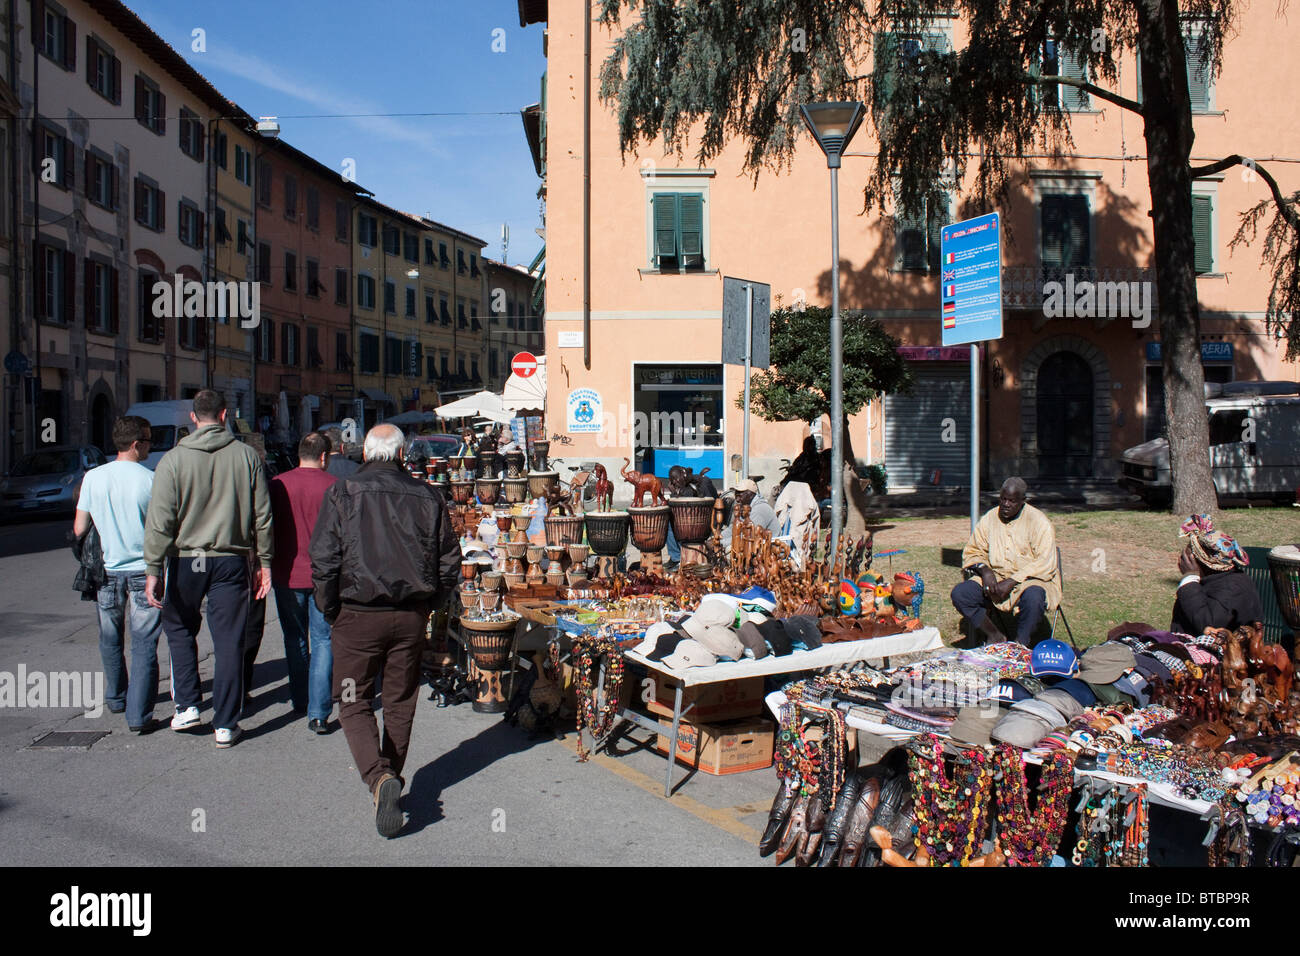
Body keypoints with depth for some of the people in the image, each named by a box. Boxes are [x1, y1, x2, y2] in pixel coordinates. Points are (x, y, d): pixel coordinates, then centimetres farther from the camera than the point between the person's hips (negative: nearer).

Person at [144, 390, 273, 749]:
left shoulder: (174, 459, -5)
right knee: (229, 641, 5)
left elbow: (160, 520, -8)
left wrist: (153, 570, -4)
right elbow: (262, 515, 1)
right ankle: (225, 725, 10)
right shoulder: (246, 456, -1)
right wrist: (265, 562, 8)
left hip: (186, 560, 0)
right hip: (231, 561, 1)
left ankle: (187, 705, 17)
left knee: (179, 628, 22)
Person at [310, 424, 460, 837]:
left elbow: (323, 559, -8)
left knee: (353, 703, 7)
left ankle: (379, 778, -12)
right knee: (400, 702, 17)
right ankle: (392, 778, 29)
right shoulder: (427, 496, 1)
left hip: (358, 615, -3)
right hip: (411, 616, 3)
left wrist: (329, 610, 5)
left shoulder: (342, 494, -5)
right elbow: (450, 559, 5)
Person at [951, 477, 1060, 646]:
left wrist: (1012, 582, -22)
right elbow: (973, 551, 12)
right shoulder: (989, 518, 7)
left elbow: (1045, 563, -15)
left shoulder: (1039, 522, -7)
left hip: (1030, 580, -4)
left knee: (1033, 597, -38)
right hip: (994, 577, 4)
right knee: (959, 594, -19)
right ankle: (995, 636, -5)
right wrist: (984, 570, -10)